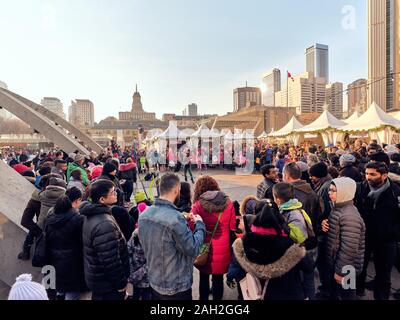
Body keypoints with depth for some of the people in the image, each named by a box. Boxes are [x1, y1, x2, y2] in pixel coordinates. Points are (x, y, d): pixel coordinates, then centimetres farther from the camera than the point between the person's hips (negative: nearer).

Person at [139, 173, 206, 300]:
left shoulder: (143, 215, -5)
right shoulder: (175, 218, -29)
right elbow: (193, 250, -21)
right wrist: (199, 224, -7)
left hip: (154, 282, 6)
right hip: (175, 287, -6)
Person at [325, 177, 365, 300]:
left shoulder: (349, 216, -28)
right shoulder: (338, 208, 2)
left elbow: (349, 249, -27)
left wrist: (341, 271, -20)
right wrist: (326, 226, -6)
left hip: (345, 267, -8)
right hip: (335, 262, 8)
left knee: (346, 294, 13)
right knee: (335, 291, 25)